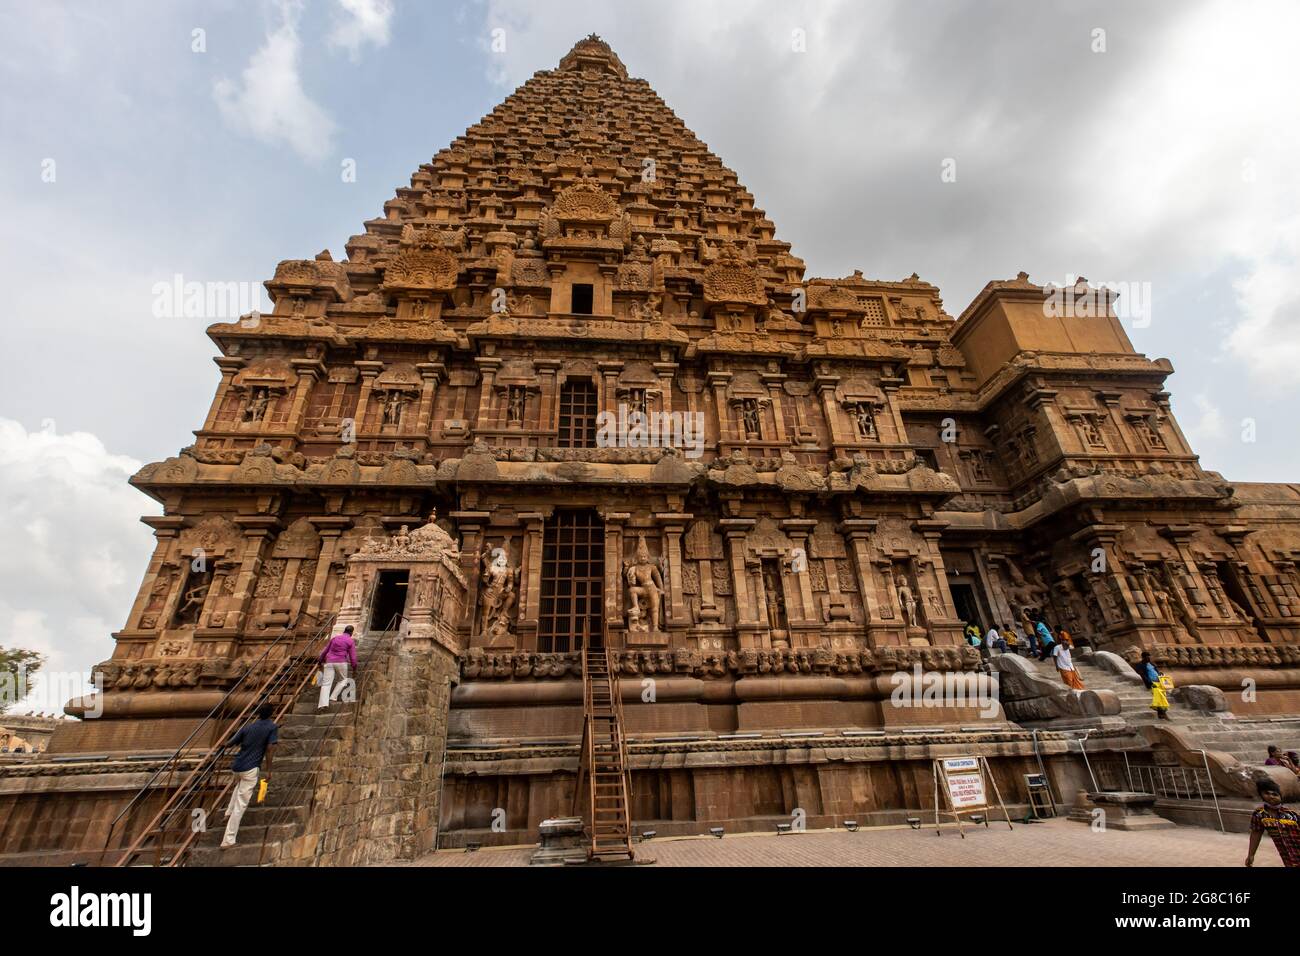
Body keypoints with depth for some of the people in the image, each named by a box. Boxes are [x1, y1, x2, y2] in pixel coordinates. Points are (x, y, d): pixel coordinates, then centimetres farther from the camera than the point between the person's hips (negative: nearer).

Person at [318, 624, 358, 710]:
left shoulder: (334, 638, 15)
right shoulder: (351, 641, 3)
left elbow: (325, 650, 22)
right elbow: (353, 657, 1)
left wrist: (321, 661, 36)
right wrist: (354, 667, 15)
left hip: (329, 662, 3)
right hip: (341, 663, -3)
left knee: (326, 683, -4)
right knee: (343, 680, 18)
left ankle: (323, 703, -20)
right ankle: (333, 698, 1)